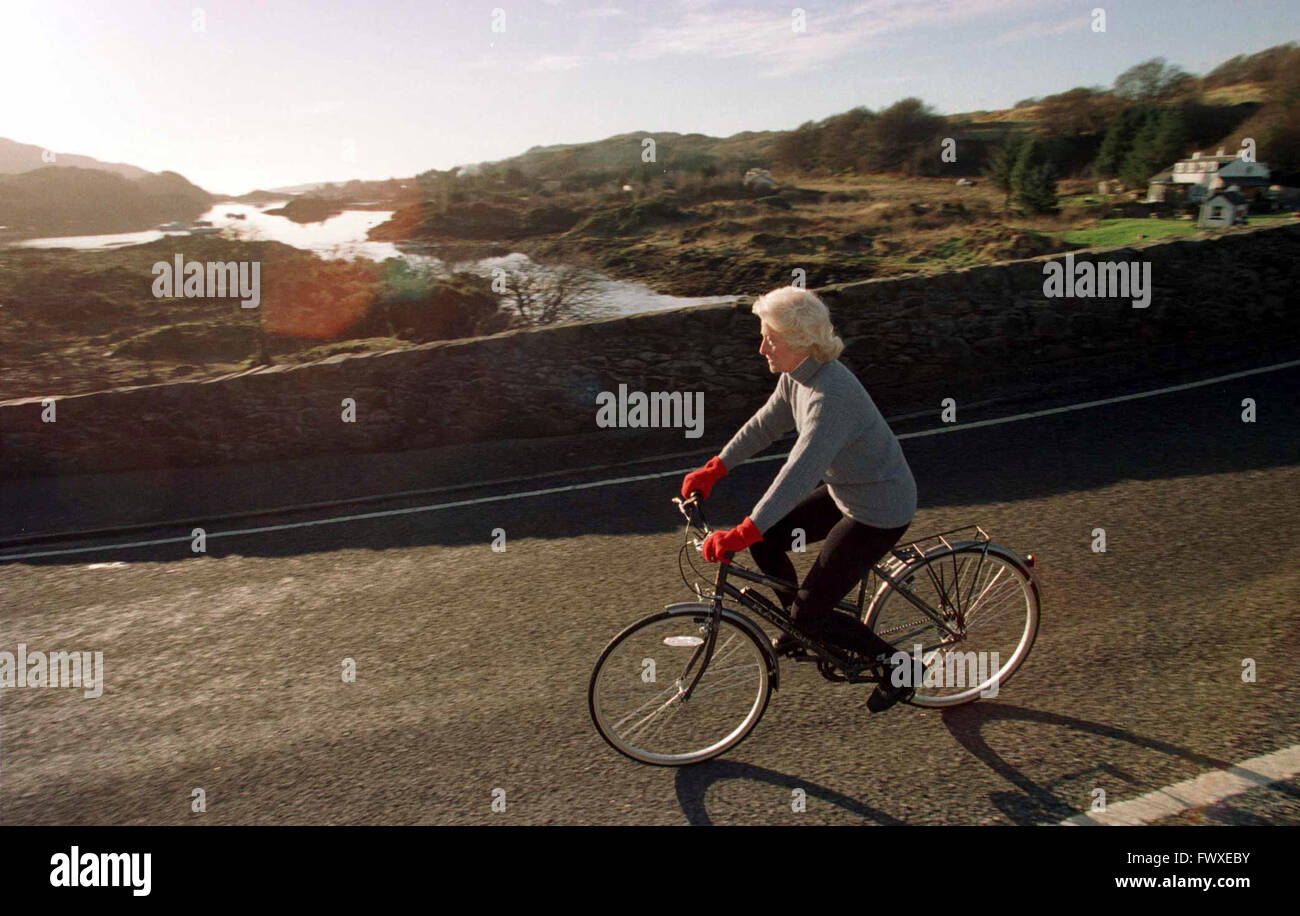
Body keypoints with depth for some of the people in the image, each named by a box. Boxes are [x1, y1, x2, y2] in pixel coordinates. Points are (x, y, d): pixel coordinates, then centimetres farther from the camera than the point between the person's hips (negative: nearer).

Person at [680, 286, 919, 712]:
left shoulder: (830, 396, -32)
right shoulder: (798, 375, -3)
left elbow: (800, 472, -39)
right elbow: (765, 424, 10)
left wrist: (741, 534, -42)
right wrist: (713, 469, 8)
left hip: (880, 511, -9)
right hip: (845, 493, 9)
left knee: (810, 611, -5)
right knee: (764, 541, 7)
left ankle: (899, 667, 16)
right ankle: (802, 629, 28)